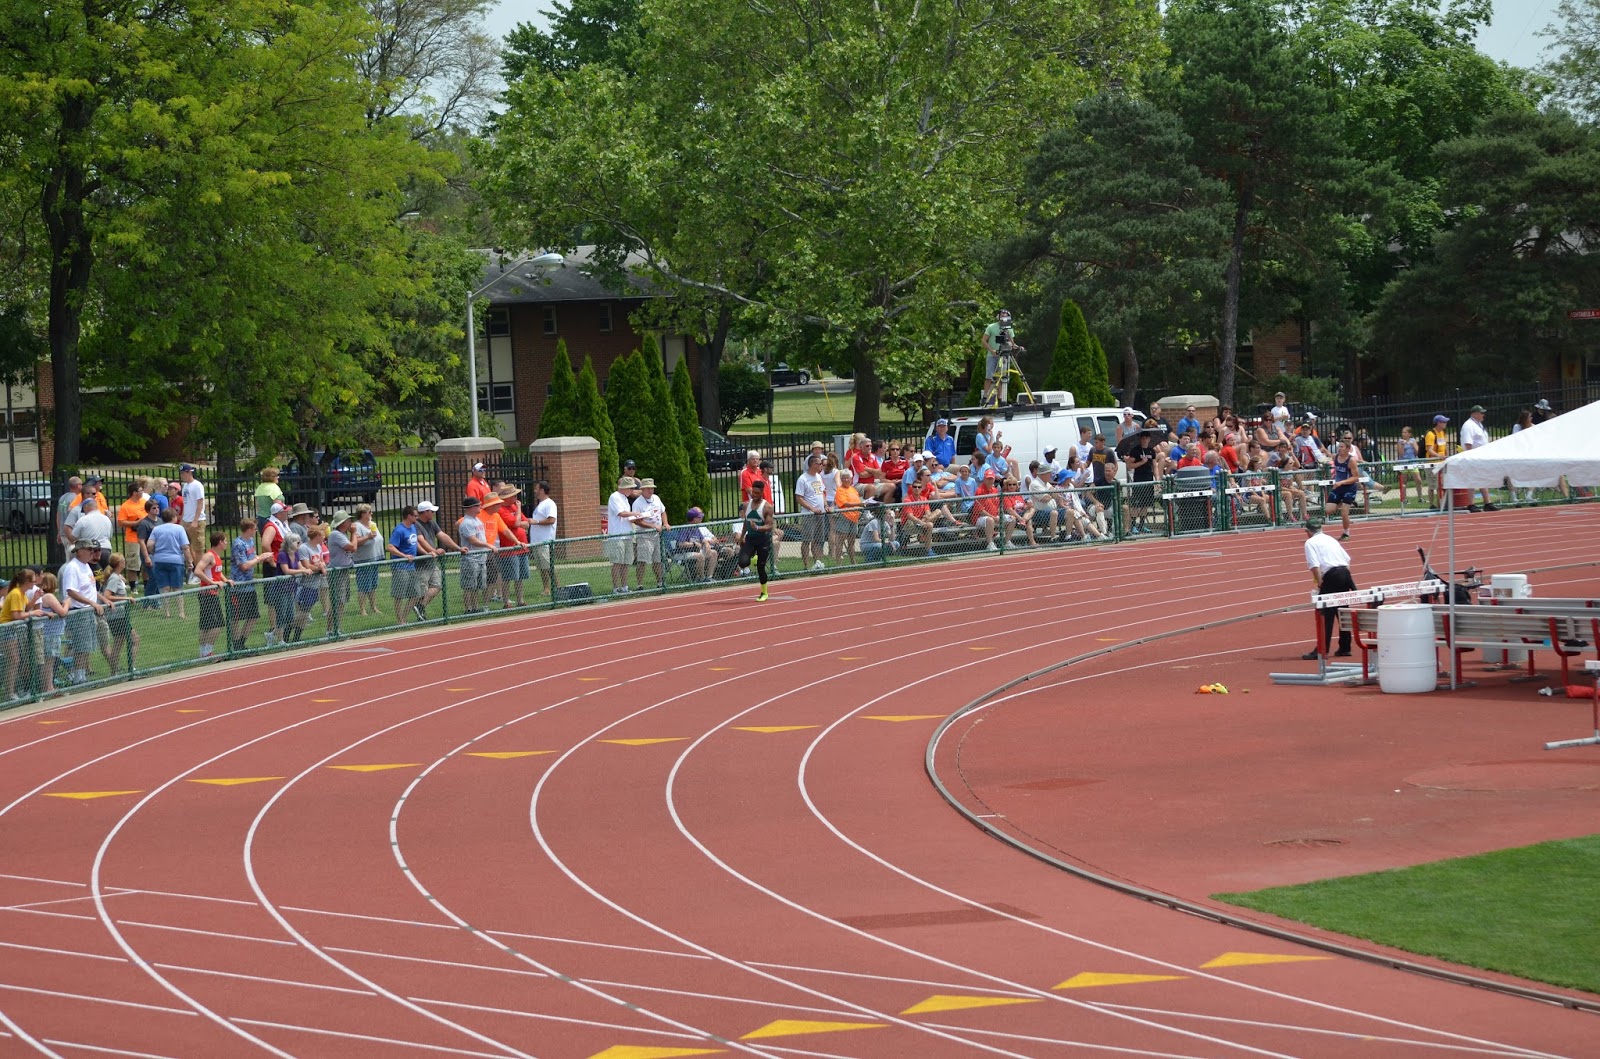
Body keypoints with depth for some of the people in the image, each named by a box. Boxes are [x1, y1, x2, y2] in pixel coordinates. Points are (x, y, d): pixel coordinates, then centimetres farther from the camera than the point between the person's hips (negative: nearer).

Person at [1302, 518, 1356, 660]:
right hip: (1345, 573, 7)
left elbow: (1315, 566, -12)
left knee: (1326, 615, -6)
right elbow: (1347, 559, 20)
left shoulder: (1310, 543, 0)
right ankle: (1344, 648, 18)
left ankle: (1322, 650, -9)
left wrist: (1320, 583, -8)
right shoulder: (1330, 539, 22)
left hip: (1331, 576, -7)